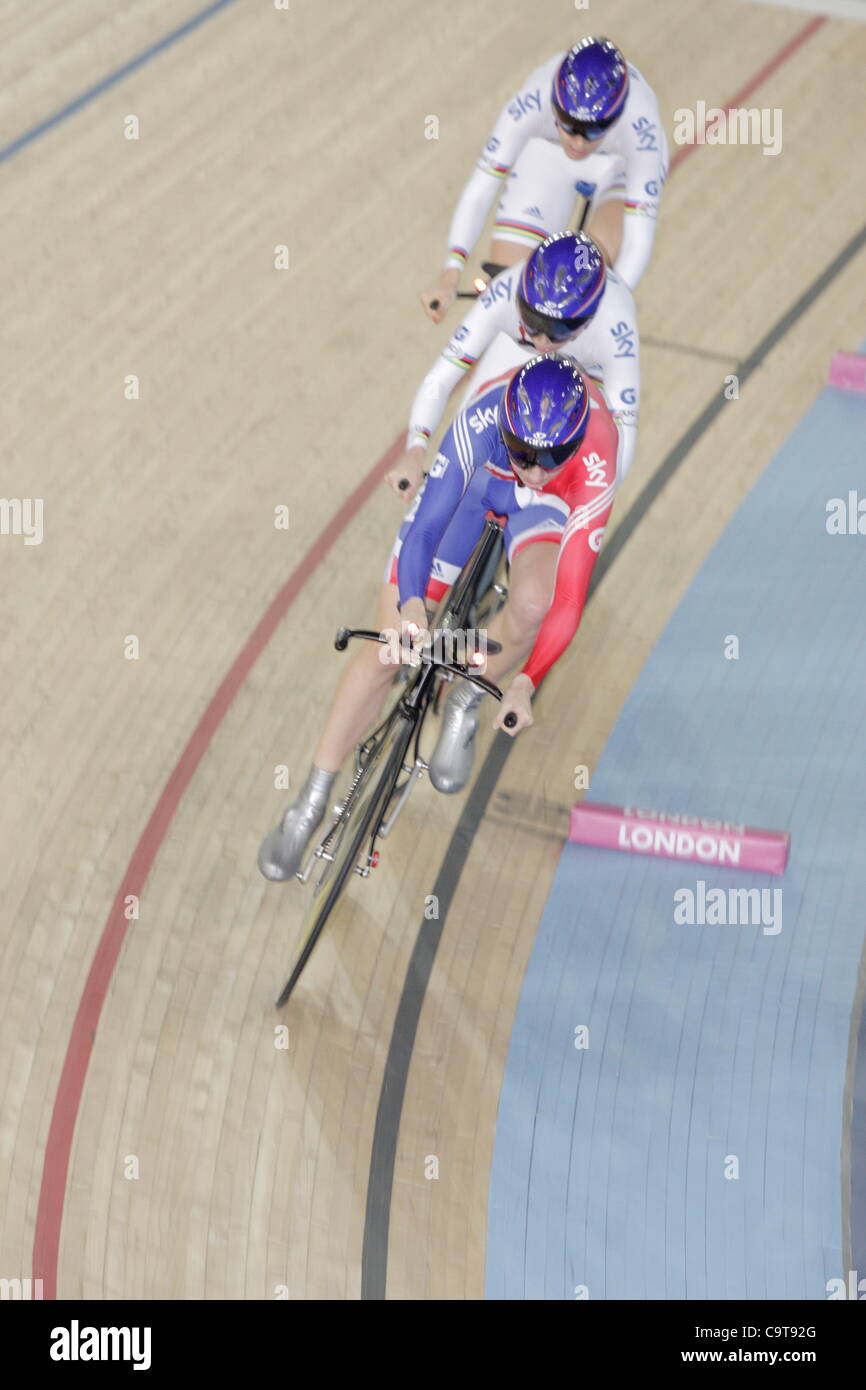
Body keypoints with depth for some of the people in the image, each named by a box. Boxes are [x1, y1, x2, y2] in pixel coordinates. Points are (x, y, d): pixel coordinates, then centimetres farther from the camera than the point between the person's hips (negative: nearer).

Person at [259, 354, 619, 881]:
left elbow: (570, 594, -35)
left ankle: (465, 706, -1)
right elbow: (425, 524, -37)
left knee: (531, 602, -36)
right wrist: (409, 605, -54)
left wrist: (527, 683, -40)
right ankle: (311, 805, 7)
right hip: (474, 480, 0)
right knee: (385, 646, -6)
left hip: (552, 503, 0)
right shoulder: (482, 421, -39)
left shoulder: (595, 471, -38)